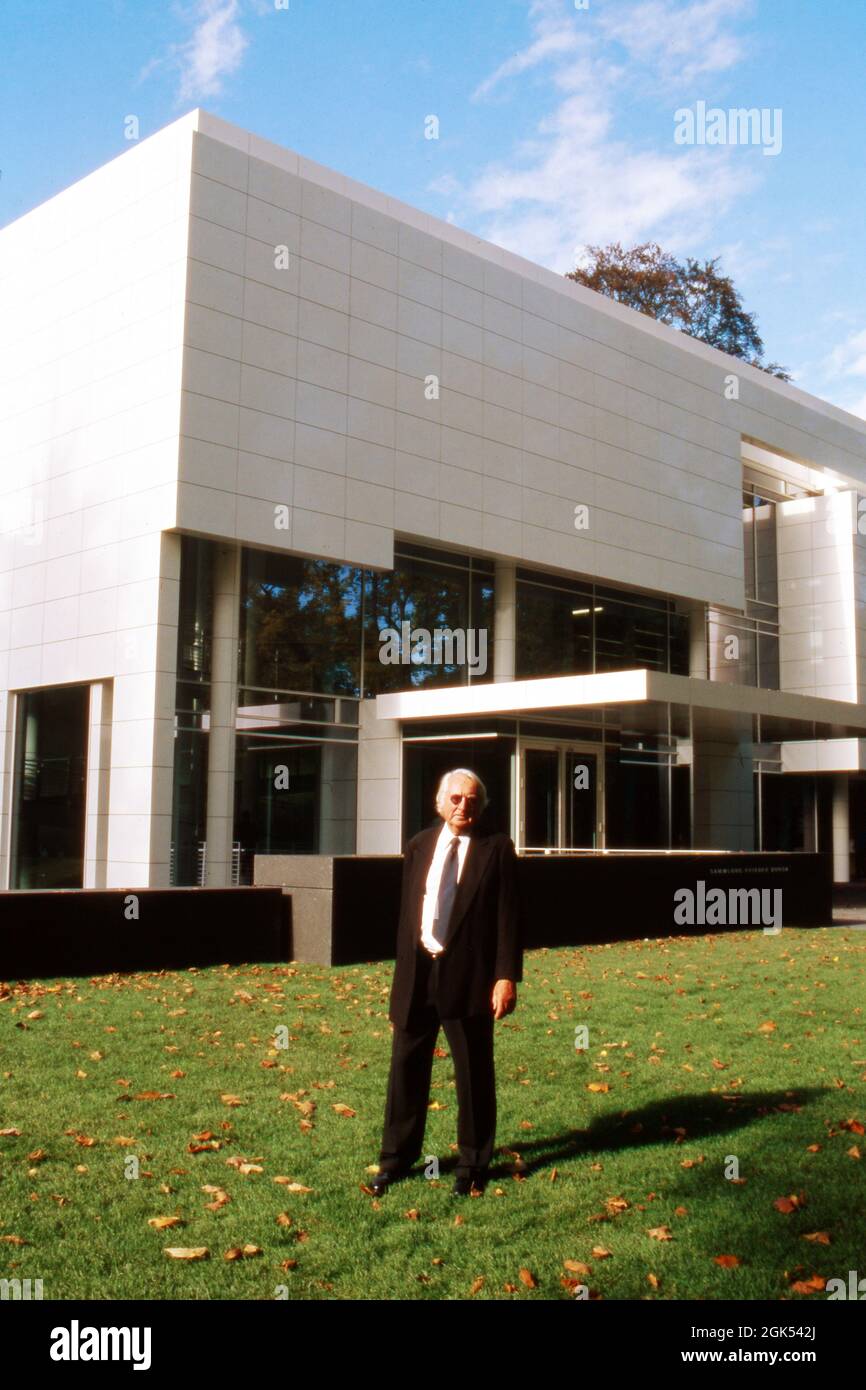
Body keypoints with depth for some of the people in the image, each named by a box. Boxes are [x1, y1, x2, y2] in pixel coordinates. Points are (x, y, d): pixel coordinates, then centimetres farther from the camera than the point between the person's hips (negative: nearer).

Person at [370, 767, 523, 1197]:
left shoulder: (496, 849, -2)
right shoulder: (419, 846, 10)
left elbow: (508, 916, -6)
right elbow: (407, 911, 12)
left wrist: (507, 976, -13)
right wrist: (403, 969, 9)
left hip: (468, 975, -3)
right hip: (418, 971, 4)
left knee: (474, 1074, 6)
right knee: (407, 1067, 10)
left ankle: (472, 1165, 22)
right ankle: (396, 1158, 25)